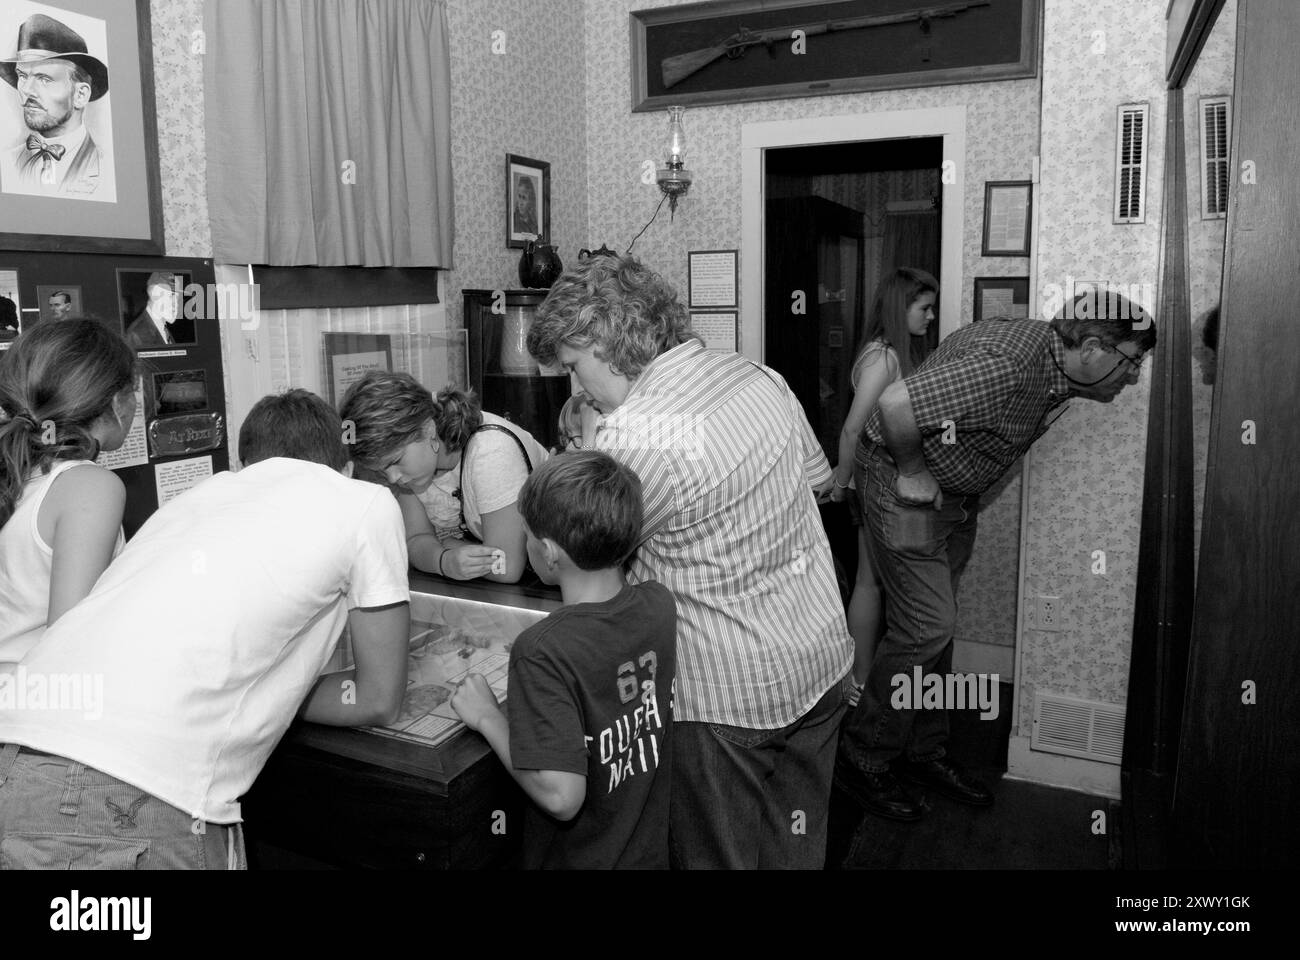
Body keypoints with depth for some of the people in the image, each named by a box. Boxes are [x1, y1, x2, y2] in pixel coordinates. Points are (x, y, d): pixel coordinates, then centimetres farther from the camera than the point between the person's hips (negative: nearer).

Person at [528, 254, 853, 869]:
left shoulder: (635, 436, -24)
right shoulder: (759, 376, 0)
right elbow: (819, 477, 16)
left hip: (731, 701, -7)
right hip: (822, 662, 8)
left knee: (719, 856, 15)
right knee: (798, 848, 24)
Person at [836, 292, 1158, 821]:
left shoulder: (1055, 366, 2)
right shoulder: (1008, 363, -30)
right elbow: (896, 404, -37)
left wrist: (969, 497, 13)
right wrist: (912, 473, -22)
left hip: (955, 493, 10)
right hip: (905, 485, -10)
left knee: (935, 624, 14)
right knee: (925, 627, -8)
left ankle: (924, 752, 28)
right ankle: (863, 762, 7)